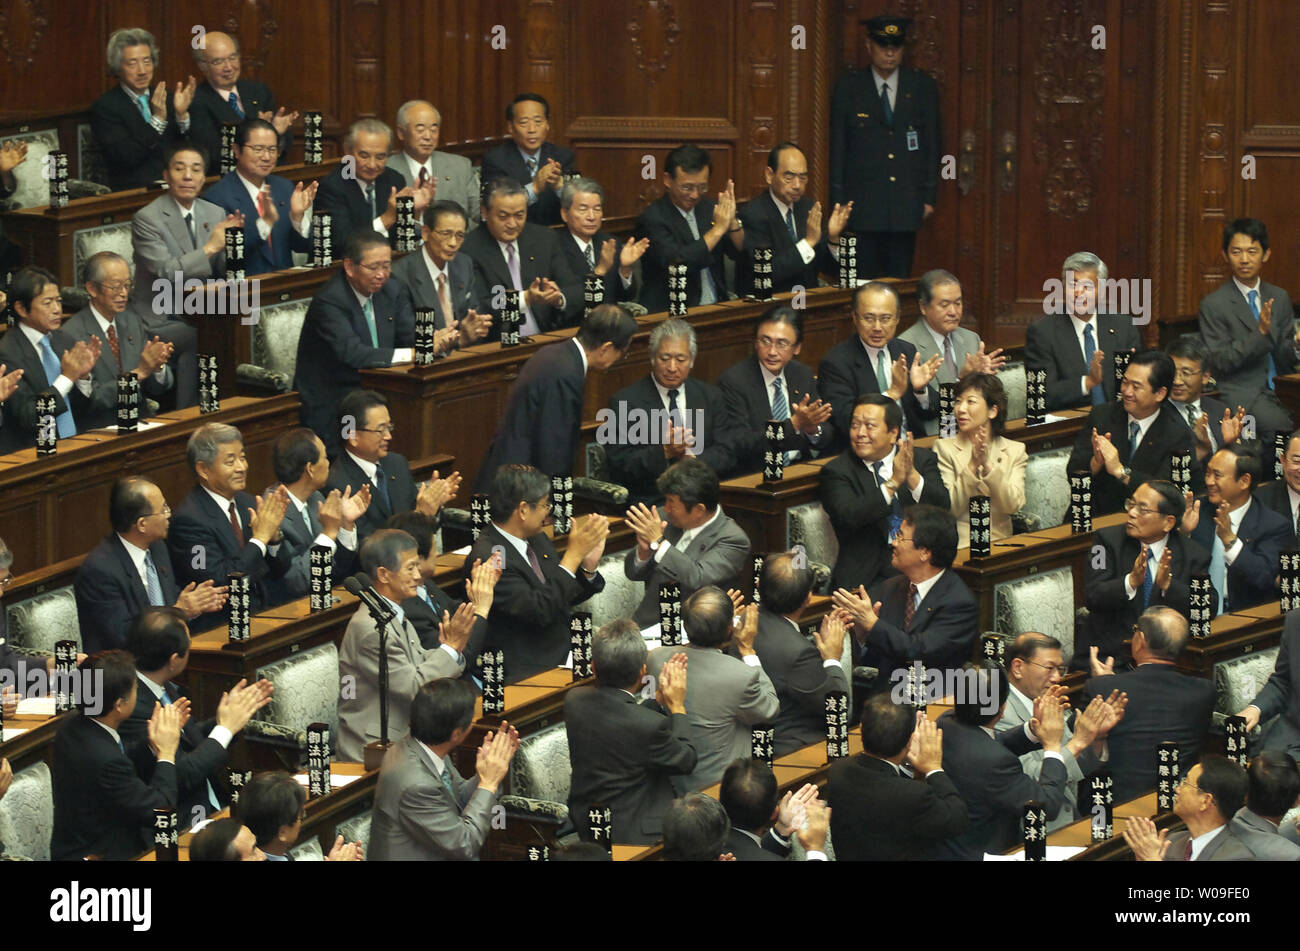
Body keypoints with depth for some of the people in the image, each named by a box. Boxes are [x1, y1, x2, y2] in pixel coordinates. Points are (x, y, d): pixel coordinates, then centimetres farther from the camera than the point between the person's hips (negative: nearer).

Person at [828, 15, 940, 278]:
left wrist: (930, 196, 4)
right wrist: (839, 200, -1)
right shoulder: (848, 87, 3)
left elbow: (934, 144, 9)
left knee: (900, 279, 1)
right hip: (864, 204, -1)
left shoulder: (922, 86, 7)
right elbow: (838, 146, 4)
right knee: (865, 281, -2)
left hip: (906, 204, 1)